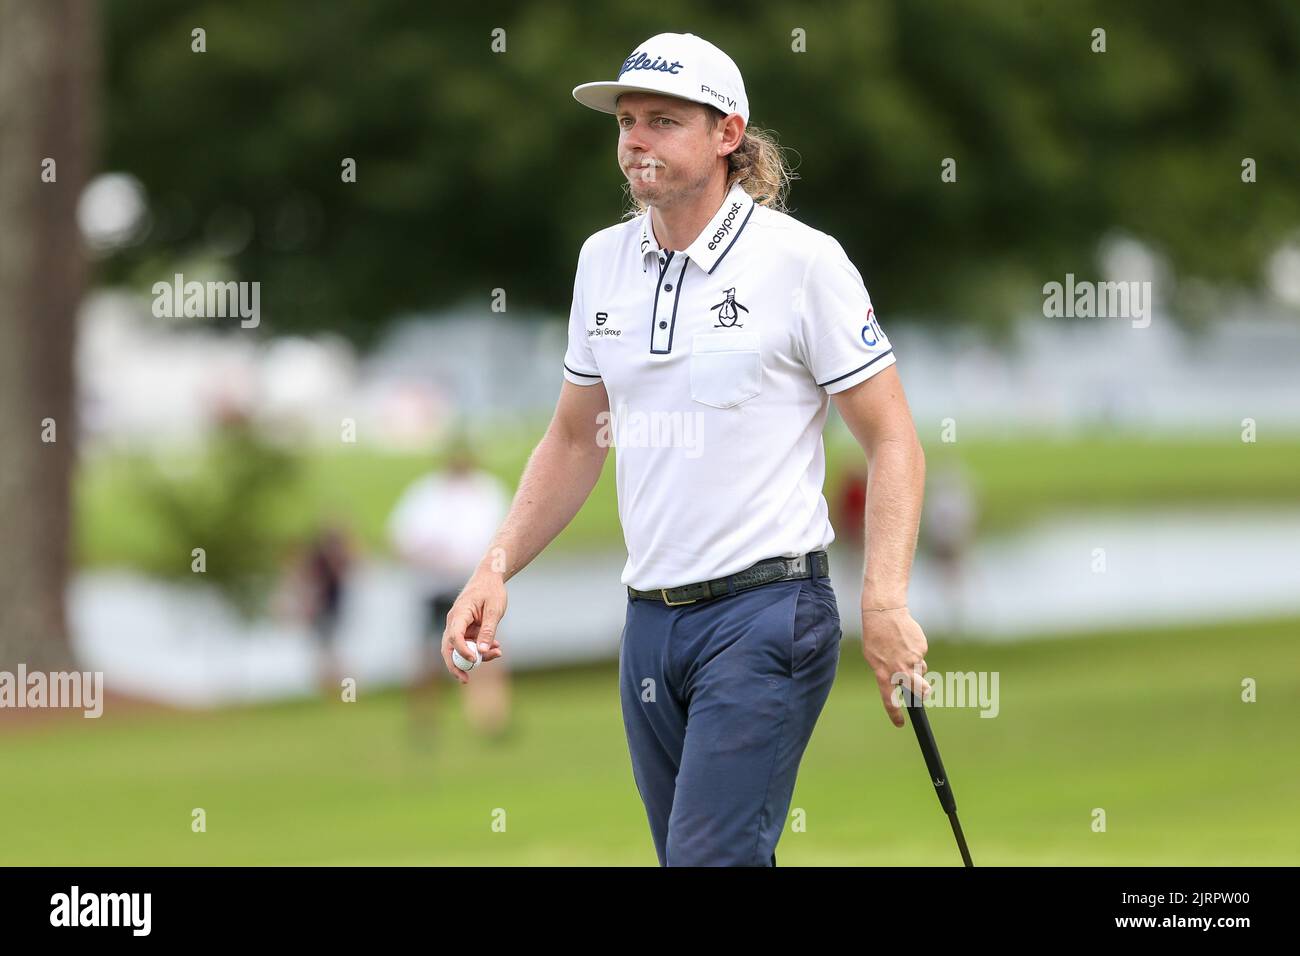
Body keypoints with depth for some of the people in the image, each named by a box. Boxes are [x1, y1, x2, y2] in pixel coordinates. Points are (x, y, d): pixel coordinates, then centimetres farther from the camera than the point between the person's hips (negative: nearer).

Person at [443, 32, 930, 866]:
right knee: (680, 852, 8)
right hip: (650, 618, 7)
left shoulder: (802, 260, -8)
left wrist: (885, 603, -19)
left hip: (767, 614, -6)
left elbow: (893, 439, -7)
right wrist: (498, 568, 8)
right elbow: (575, 439, 21)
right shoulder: (603, 261, 11)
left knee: (710, 858, -17)